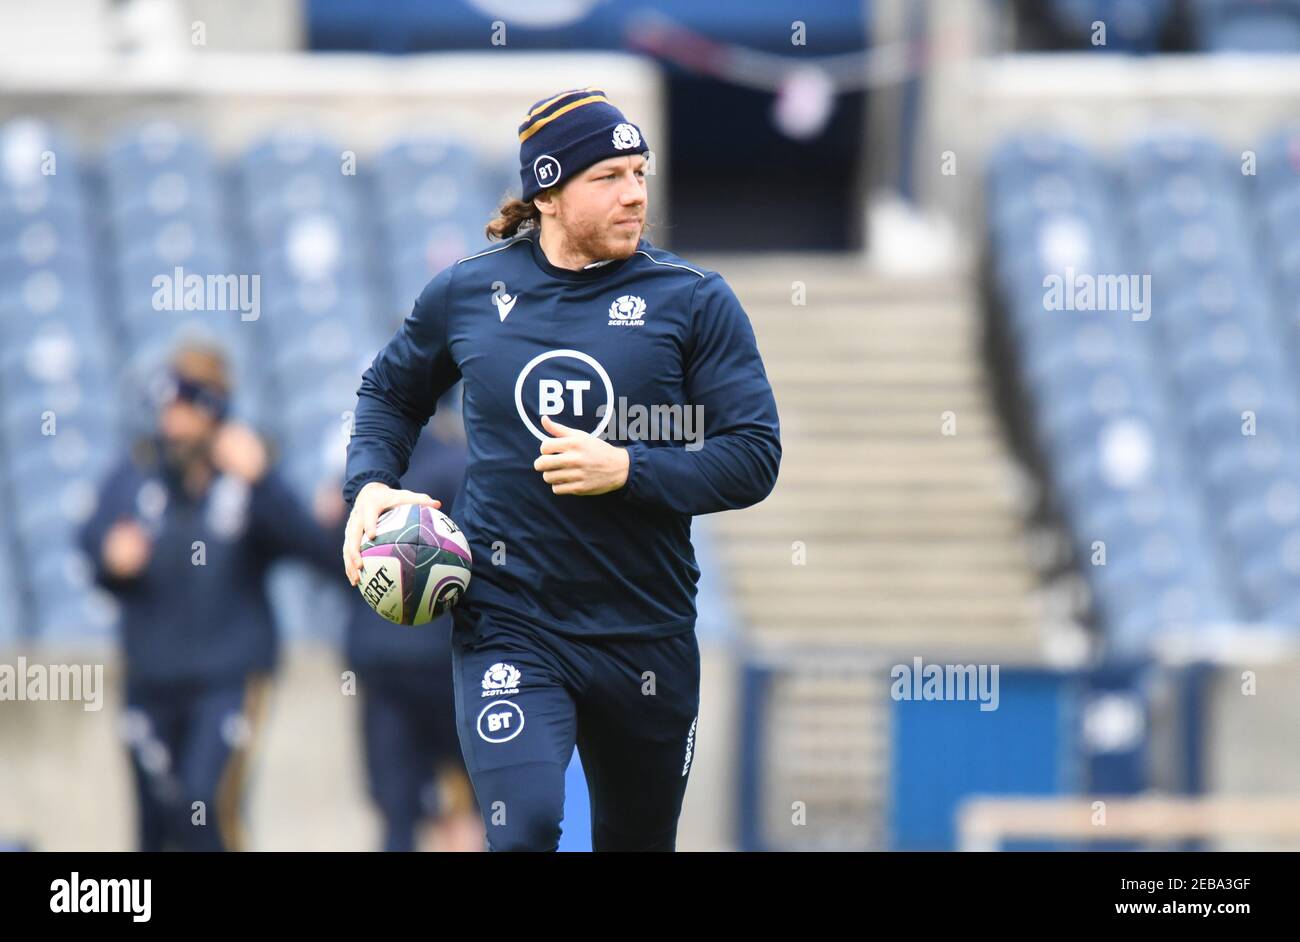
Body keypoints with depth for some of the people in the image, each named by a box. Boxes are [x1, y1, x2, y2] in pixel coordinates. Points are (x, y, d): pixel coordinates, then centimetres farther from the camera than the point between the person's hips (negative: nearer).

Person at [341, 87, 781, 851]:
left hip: (645, 636, 1)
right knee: (525, 832, -20)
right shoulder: (469, 293, 4)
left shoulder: (693, 301, -1)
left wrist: (625, 470, -18)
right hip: (507, 623, -1)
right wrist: (371, 486, 4)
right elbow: (389, 392, 23)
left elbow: (753, 457, -6)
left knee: (638, 841, 14)